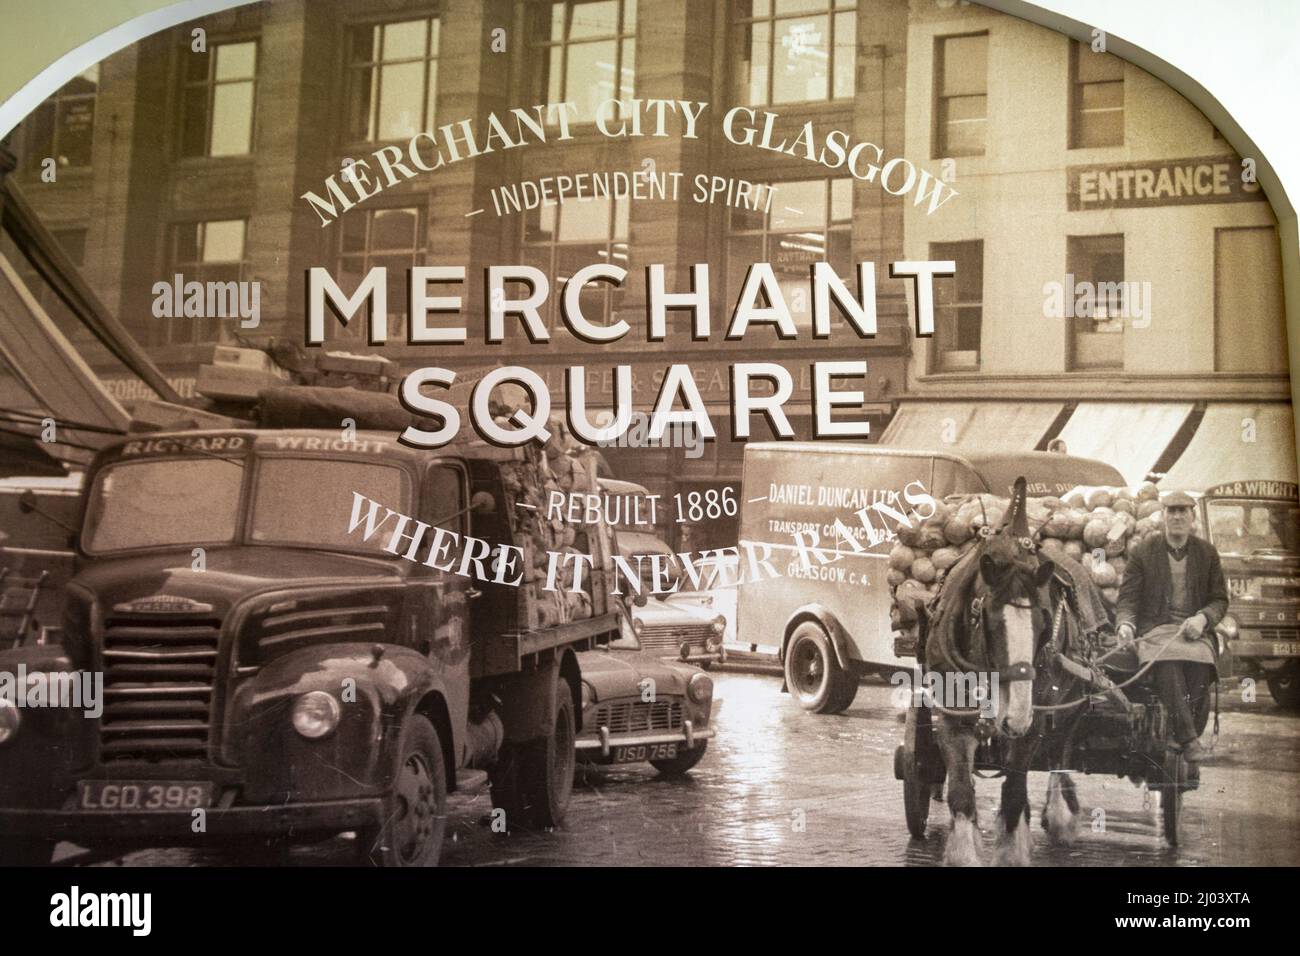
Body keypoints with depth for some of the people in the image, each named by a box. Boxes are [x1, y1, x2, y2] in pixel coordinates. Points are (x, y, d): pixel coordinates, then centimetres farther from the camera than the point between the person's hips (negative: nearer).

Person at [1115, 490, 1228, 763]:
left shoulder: (1207, 553, 14)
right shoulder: (1143, 553, 9)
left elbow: (1220, 599, 14)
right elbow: (1127, 598, 7)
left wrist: (1202, 618, -7)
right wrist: (1125, 624, -14)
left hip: (1195, 629, 1)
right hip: (1155, 628, -1)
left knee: (1200, 663, -34)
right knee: (1167, 663, -36)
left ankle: (1190, 737, -28)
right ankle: (1189, 740, -37)